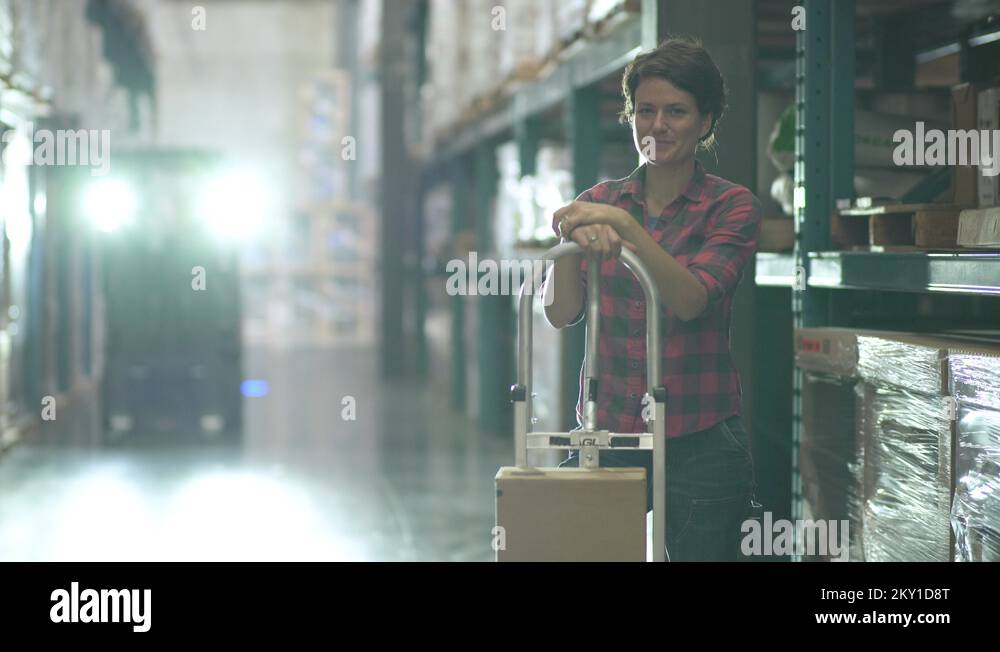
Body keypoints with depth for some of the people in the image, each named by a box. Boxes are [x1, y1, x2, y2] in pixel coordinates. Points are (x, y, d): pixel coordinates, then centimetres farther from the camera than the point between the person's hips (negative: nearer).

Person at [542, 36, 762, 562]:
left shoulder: (731, 206, -2)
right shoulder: (599, 201, 8)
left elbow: (691, 299, -18)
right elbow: (561, 312, -3)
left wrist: (623, 226, -27)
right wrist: (573, 242, -22)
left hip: (699, 443, -3)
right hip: (605, 434, 3)